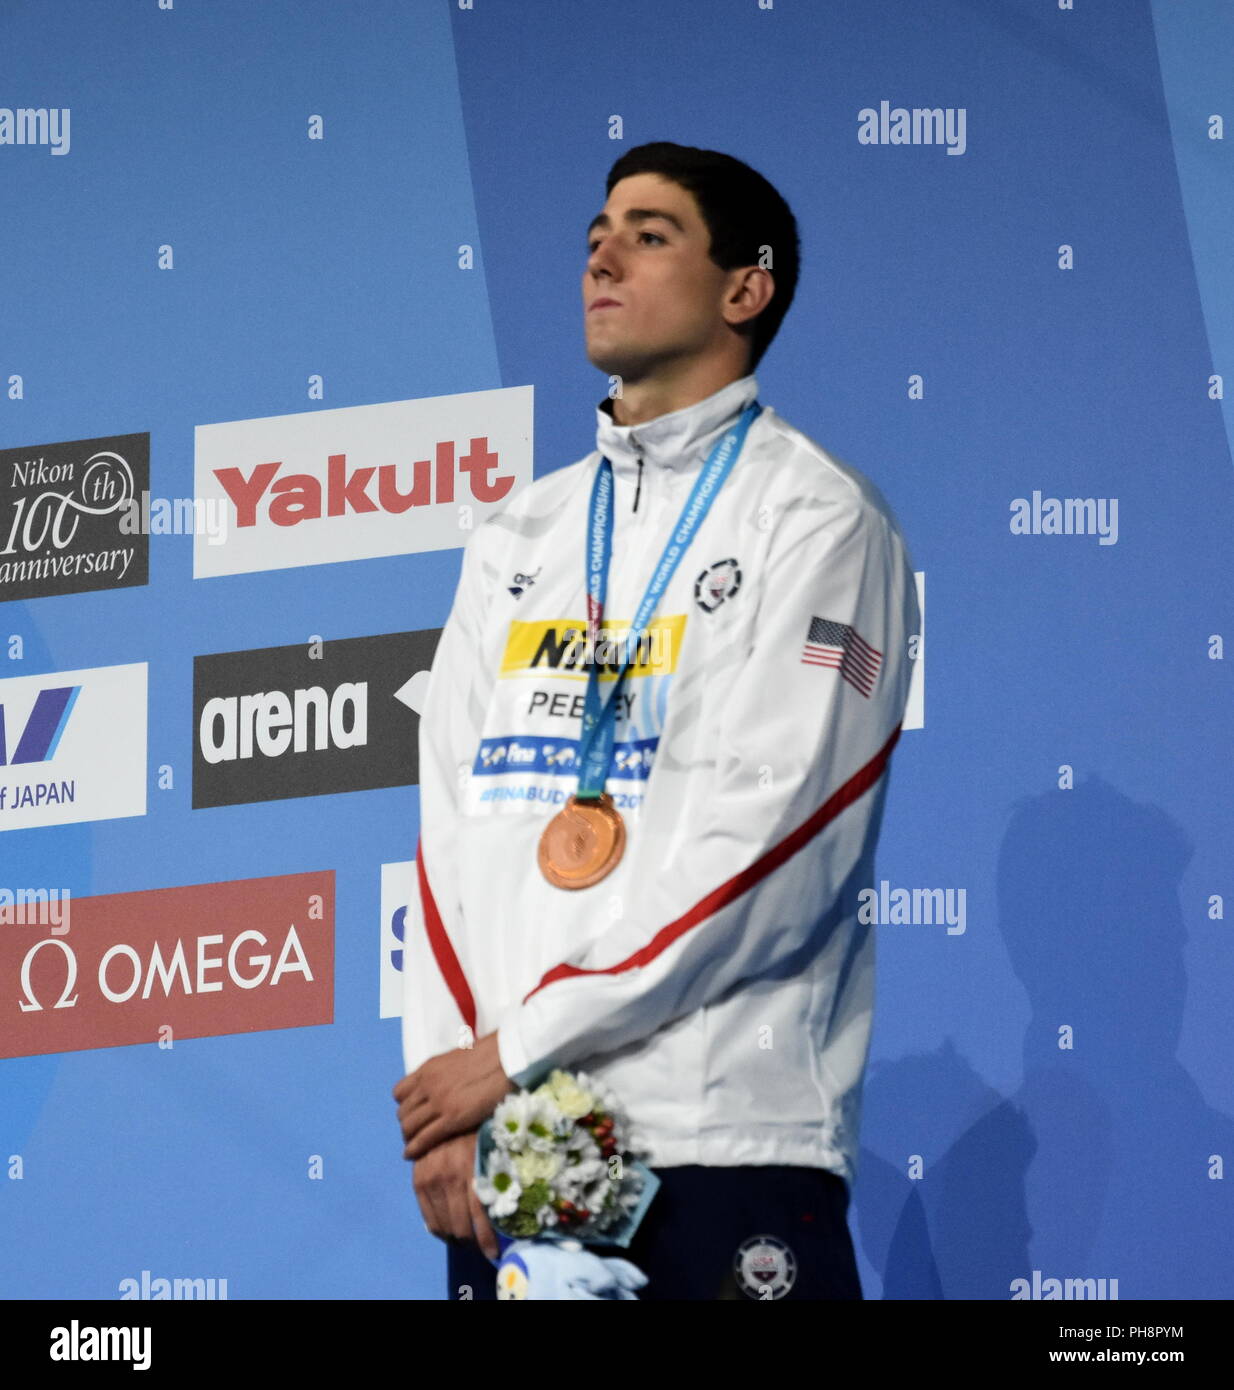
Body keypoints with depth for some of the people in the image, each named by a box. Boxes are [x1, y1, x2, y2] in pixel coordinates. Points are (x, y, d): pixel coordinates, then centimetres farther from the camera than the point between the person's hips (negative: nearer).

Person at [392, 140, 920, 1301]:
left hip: (724, 1142, -5)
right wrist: (446, 1085, -4)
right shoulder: (520, 539, 18)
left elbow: (766, 830, -10)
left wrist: (521, 1049, -12)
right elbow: (453, 819, 10)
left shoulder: (816, 518, 0)